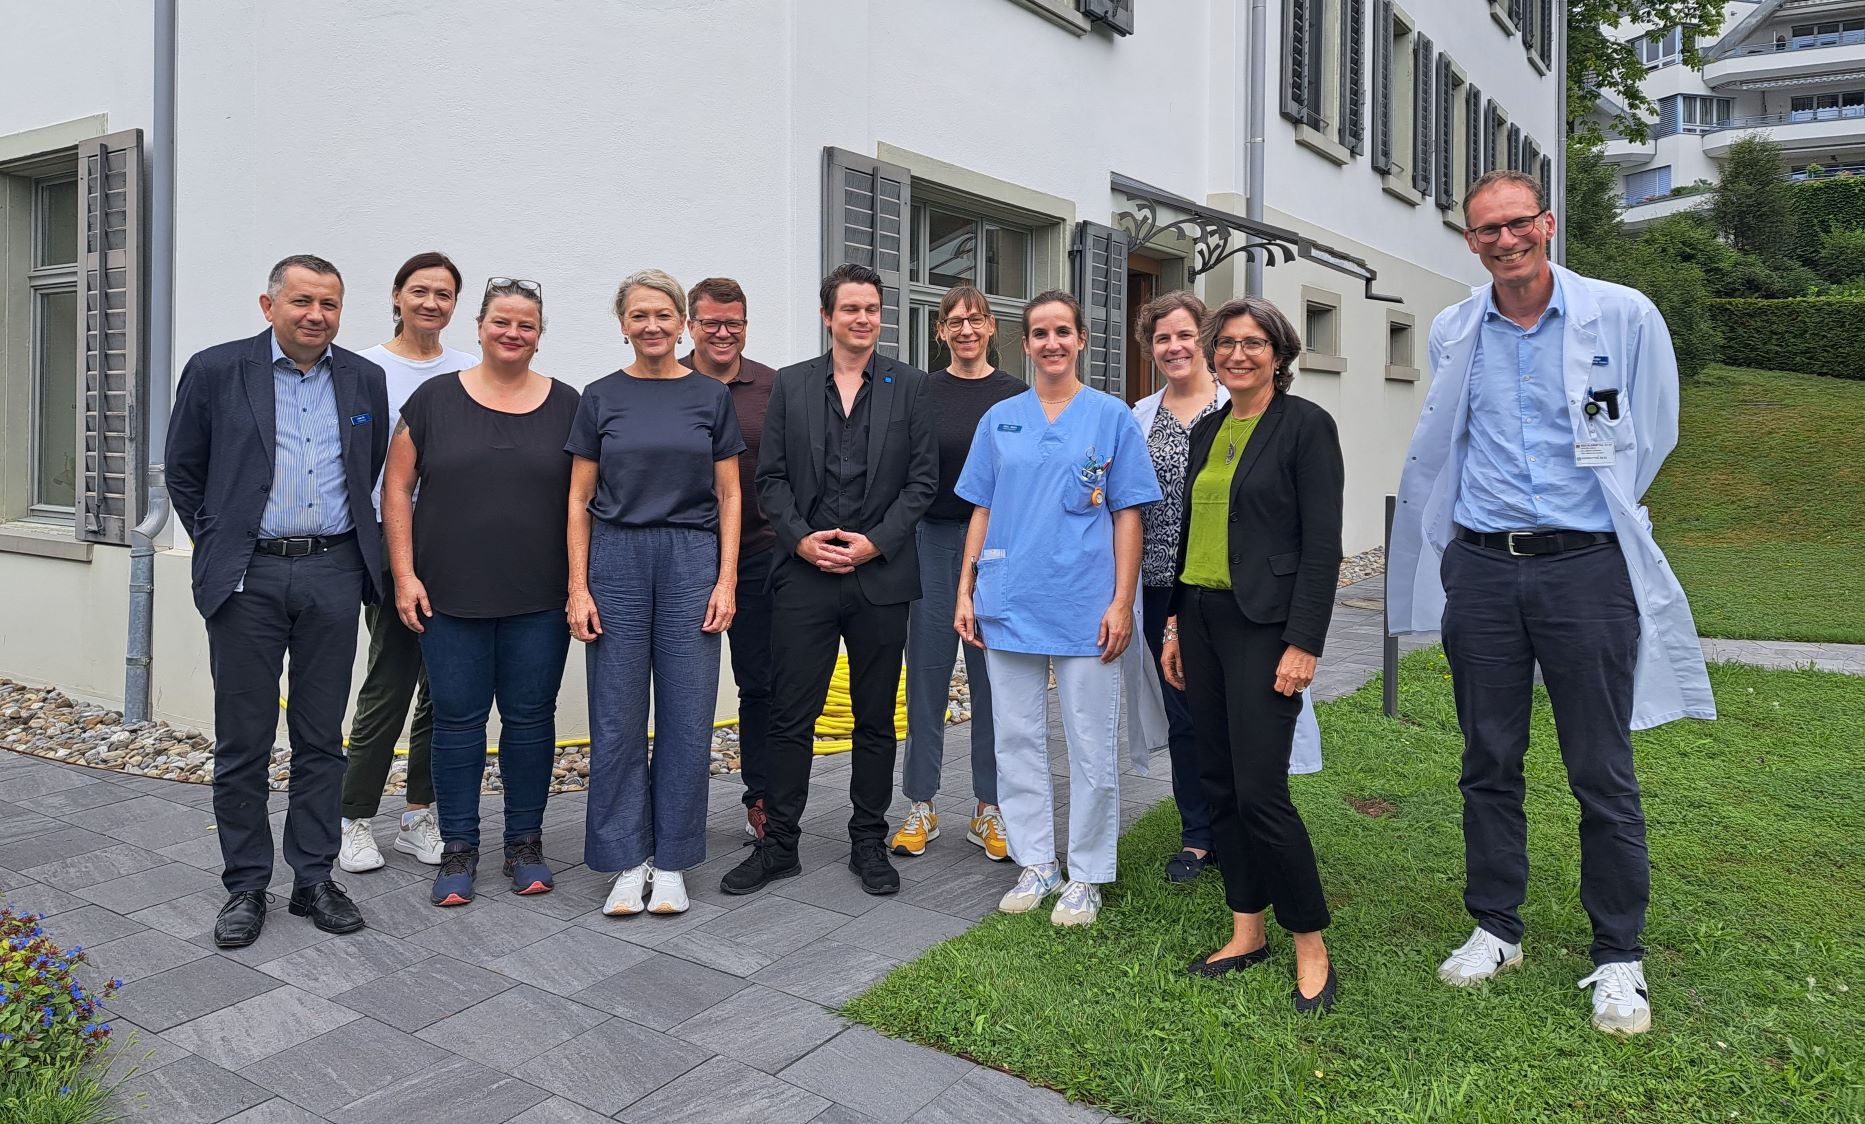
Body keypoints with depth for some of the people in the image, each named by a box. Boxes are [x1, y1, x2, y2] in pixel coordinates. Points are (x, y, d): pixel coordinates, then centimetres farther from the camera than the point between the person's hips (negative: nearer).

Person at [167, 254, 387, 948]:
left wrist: (353, 544, 12)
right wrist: (217, 546, 5)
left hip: (333, 573, 2)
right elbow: (183, 473, 7)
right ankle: (245, 886, 18)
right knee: (242, 742, 5)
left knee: (321, 740, 8)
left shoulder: (365, 381, 8)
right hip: (247, 577, -2)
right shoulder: (215, 371, 0)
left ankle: (313, 879, 19)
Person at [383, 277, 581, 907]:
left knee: (530, 716, 8)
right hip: (450, 596, 0)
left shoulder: (566, 406, 5)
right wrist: (404, 575, -4)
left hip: (539, 600, 1)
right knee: (457, 718, 5)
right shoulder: (435, 399, 3)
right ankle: (458, 850, 19)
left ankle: (525, 843, 22)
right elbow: (397, 489, 3)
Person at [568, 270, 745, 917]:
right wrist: (578, 587, -2)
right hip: (617, 560, 0)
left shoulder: (711, 397, 5)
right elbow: (580, 499, 5)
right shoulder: (601, 398, 5)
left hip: (692, 560, 0)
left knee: (687, 717, 2)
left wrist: (726, 580, -3)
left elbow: (729, 496, 6)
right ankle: (627, 862, 17)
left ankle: (670, 863, 16)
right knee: (617, 718, 3)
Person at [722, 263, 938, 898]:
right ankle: (779, 844, 17)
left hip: (880, 577, 0)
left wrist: (875, 542, -10)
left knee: (876, 720, 10)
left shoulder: (909, 387, 5)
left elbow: (923, 479, 1)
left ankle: (869, 842, 23)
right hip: (804, 576, 0)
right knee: (790, 717, 4)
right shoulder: (791, 385, 8)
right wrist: (801, 538, -10)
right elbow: (770, 477, 5)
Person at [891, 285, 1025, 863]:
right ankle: (921, 807, 17)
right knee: (927, 675, 5)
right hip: (933, 542, 0)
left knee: (993, 679, 6)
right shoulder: (920, 392, 5)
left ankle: (988, 810, 17)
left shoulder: (1017, 395, 4)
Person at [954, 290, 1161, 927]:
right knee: (1017, 741, 10)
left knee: (1092, 748, 4)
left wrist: (1122, 601, -6)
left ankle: (1086, 875, 19)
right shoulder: (999, 420, 8)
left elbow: (1127, 515, 0)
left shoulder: (1112, 417, 1)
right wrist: (966, 592, 5)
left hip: (1086, 607, -2)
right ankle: (1035, 864, 25)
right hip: (1009, 605, 3)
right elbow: (982, 511, 11)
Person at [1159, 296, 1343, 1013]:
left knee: (1260, 792, -8)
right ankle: (1247, 932, 25)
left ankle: (1311, 946, 11)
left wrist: (1303, 644, -17)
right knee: (1219, 784, 11)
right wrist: (1175, 623, 14)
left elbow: (1322, 543, -12)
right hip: (1202, 621, 7)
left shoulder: (1306, 425, -7)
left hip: (1263, 626, -7)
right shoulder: (1207, 431, 14)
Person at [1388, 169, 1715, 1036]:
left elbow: (1652, 436, 8)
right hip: (1481, 568, 3)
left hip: (1585, 567, -2)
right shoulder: (1451, 332, 7)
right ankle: (1495, 930, 25)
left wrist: (1595, 510, 12)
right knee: (1488, 762, 10)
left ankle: (1618, 957, 17)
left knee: (1603, 774, 2)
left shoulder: (1623, 316, -2)